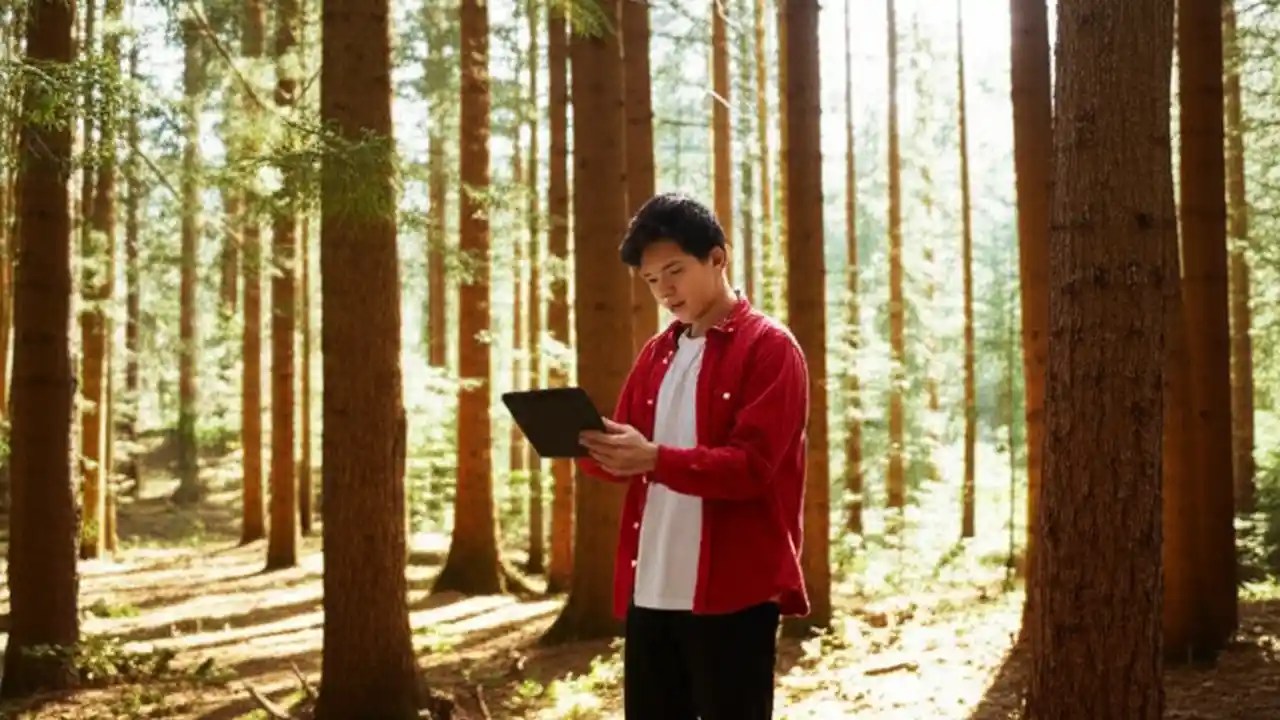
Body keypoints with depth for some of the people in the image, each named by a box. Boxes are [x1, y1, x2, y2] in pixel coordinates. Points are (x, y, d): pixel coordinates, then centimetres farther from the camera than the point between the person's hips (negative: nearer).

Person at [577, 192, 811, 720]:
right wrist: (590, 444, -8)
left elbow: (752, 465, -15)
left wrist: (655, 459, -28)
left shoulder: (769, 347, -5)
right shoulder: (657, 353, 16)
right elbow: (628, 457, 16)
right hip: (650, 590, 6)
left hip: (735, 591, -6)